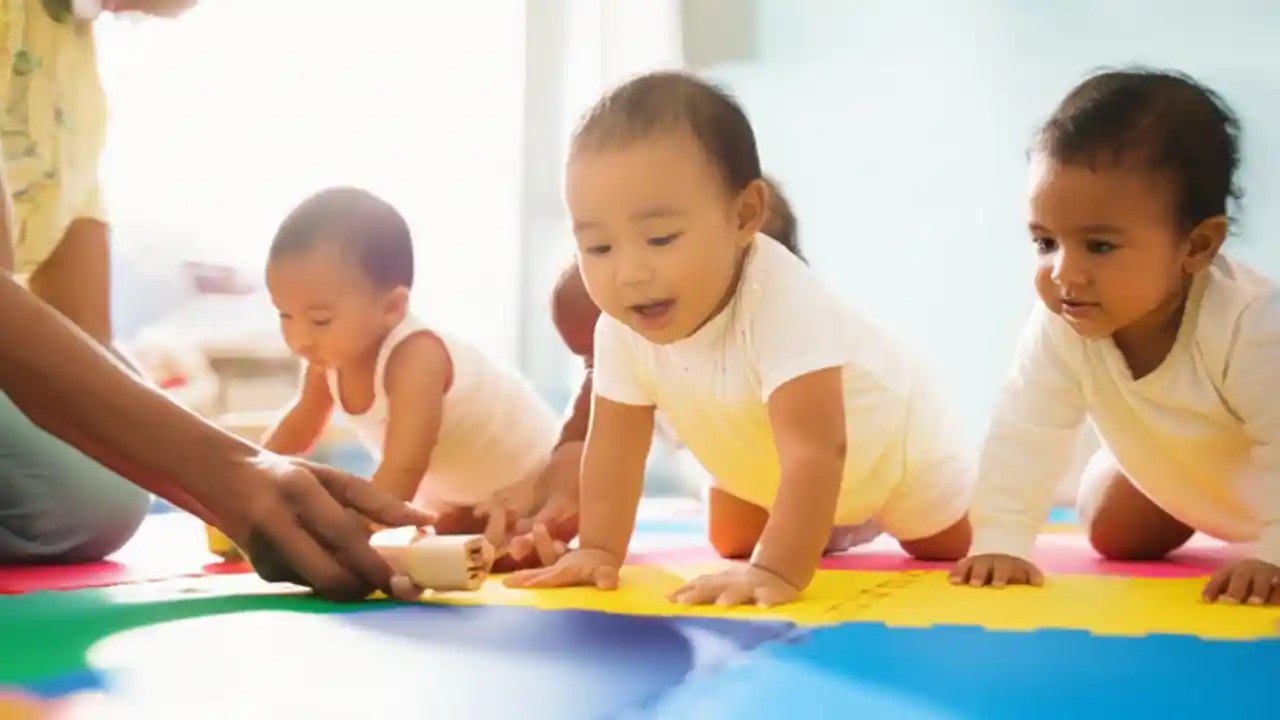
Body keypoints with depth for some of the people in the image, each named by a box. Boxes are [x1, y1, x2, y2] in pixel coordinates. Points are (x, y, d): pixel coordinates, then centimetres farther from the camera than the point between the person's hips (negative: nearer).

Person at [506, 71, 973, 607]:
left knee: (948, 549, 14)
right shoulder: (621, 328, -29)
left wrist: (778, 570, -59)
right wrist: (597, 551, -23)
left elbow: (815, 448, -53)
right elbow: (613, 443, -18)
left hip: (883, 446, -4)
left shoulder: (780, 300, -49)